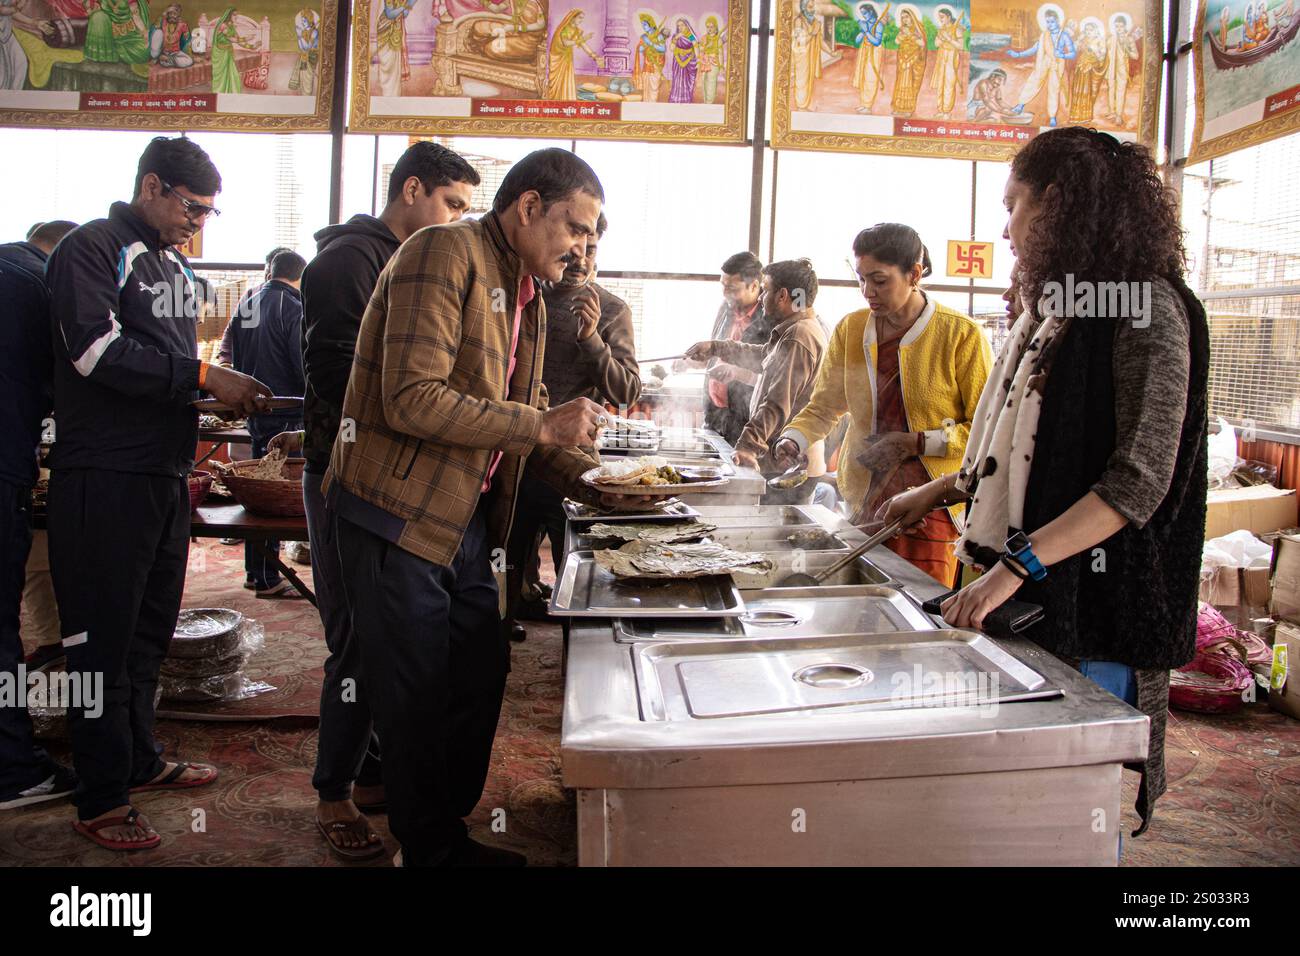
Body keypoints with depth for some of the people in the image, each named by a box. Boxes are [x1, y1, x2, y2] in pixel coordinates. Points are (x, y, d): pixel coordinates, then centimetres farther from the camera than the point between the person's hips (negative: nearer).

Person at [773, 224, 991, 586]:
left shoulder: (961, 335, -6)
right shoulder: (850, 330, 7)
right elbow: (822, 407, 15)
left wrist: (915, 443, -13)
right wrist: (791, 442, -3)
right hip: (864, 501, 4)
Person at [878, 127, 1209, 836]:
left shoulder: (1145, 306, -11)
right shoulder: (1054, 307, 16)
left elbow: (1140, 481, -19)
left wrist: (1014, 566, -24)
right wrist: (940, 491, 21)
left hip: (1093, 598, -8)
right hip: (1022, 592, 8)